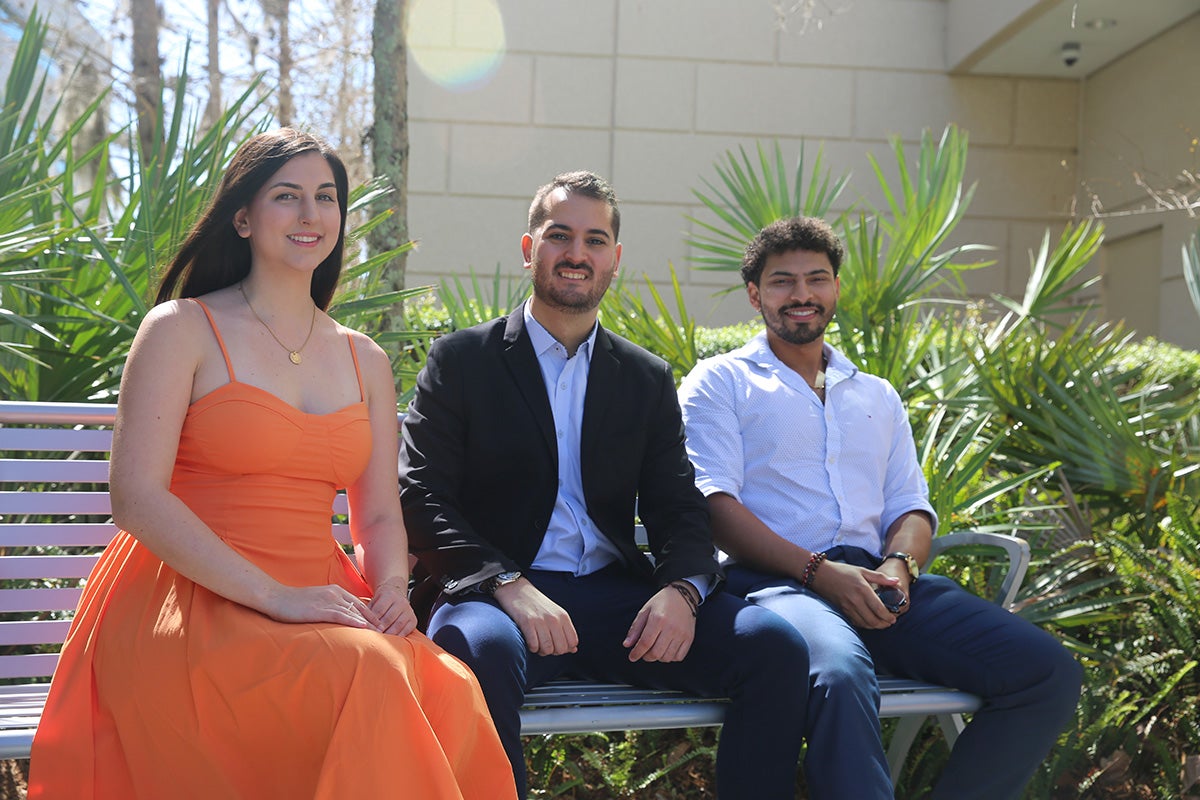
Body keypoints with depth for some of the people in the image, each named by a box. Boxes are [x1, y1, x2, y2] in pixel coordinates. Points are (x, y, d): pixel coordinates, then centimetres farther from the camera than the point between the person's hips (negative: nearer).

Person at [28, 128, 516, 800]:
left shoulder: (366, 361, 17)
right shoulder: (181, 329, 1)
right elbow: (137, 497, -9)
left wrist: (391, 590, -8)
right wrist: (275, 596, -18)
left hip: (320, 601, 5)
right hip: (192, 601, -4)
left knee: (448, 686, -28)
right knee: (369, 678, -34)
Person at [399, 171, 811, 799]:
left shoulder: (648, 380, 16)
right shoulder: (461, 361, 5)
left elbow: (678, 511, 11)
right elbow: (422, 499, -4)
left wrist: (681, 590, -13)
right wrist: (509, 586, -21)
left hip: (615, 597, 4)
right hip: (499, 593, -3)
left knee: (775, 647, -18)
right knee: (481, 649, -39)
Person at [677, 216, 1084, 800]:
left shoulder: (877, 396, 27)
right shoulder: (720, 382, 11)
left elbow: (910, 506, 19)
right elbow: (715, 506, -2)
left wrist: (898, 565, -6)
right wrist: (819, 571, -15)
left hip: (878, 582, 5)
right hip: (776, 579, -5)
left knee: (1051, 672, -14)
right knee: (841, 673, -41)